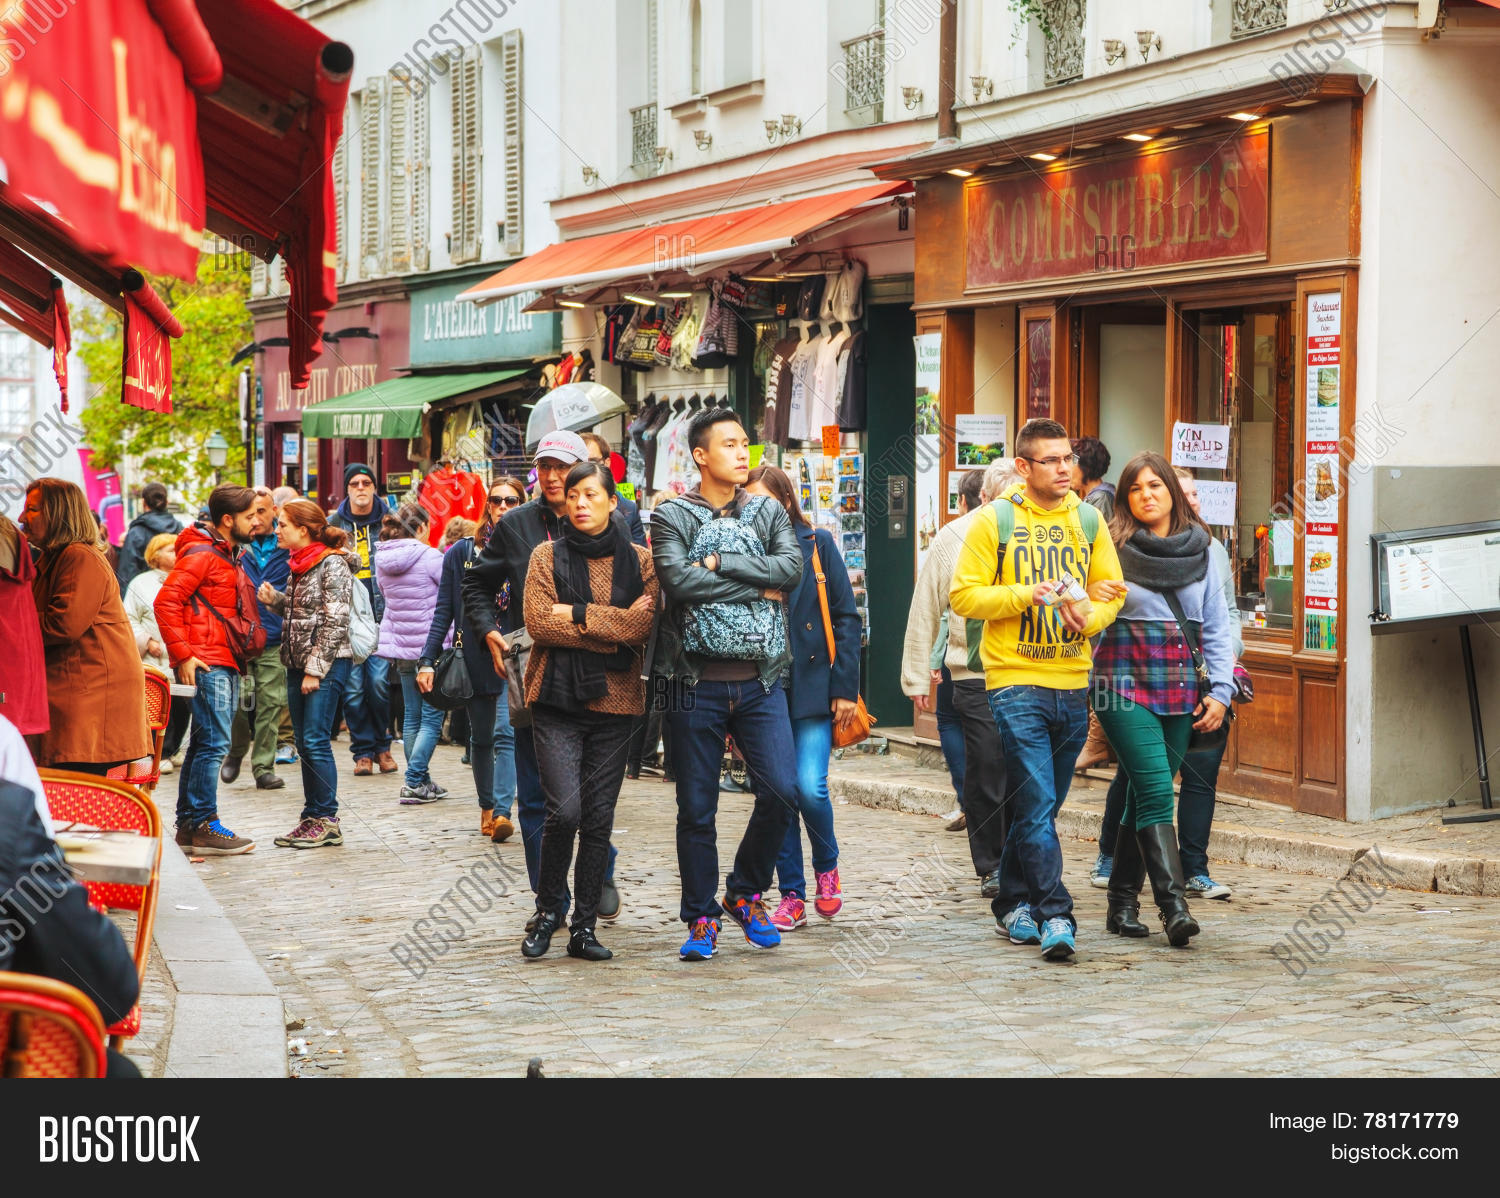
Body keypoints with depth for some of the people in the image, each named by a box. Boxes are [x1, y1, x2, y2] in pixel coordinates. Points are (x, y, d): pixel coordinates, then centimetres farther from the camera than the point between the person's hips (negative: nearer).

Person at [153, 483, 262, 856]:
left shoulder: (230, 555, 19)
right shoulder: (201, 554, -11)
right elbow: (166, 602, -18)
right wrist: (183, 655, -20)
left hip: (227, 664, 10)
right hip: (207, 664, -10)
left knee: (205, 744, 12)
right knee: (213, 743, -11)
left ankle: (188, 825, 17)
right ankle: (203, 826, -8)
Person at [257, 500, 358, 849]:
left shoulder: (332, 565, -12)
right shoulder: (297, 565, 13)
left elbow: (335, 623, -16)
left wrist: (315, 670, -17)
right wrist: (274, 599, 4)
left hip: (327, 665, -9)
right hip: (298, 664, 9)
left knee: (315, 741, -10)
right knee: (304, 742, 9)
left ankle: (327, 821, -4)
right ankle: (312, 818, 14)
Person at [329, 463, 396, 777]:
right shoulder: (334, 524, 9)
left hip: (382, 616, -1)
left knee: (379, 682, -7)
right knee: (353, 687, -2)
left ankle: (382, 745, 10)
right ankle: (363, 750, 8)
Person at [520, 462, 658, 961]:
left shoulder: (638, 560, 8)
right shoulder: (548, 556, 5)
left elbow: (644, 626, -6)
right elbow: (538, 621, -8)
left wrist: (577, 615, -10)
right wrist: (614, 626, -9)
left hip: (615, 700, 2)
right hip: (557, 700, -2)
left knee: (599, 818, 2)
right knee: (565, 810, -14)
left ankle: (584, 927, 11)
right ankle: (548, 909, 7)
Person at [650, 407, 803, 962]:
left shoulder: (769, 512, 12)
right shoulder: (672, 516, 2)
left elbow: (791, 567, -6)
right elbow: (678, 580, -15)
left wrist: (720, 564, -12)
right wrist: (758, 587, -10)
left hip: (760, 681, 2)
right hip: (696, 682, -2)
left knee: (782, 791, -8)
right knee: (697, 808, 3)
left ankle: (746, 892, 15)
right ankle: (701, 918, 15)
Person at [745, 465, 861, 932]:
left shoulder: (817, 544, 1)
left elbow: (846, 617, 2)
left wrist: (844, 686, -5)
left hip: (812, 687, -2)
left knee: (810, 788, -12)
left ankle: (827, 867, 16)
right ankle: (791, 896, 14)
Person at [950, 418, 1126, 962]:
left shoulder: (1087, 520, 9)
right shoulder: (993, 521, -2)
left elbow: (1112, 590, 13)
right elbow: (964, 596, -5)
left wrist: (1090, 615, -9)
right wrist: (1027, 594, -17)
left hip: (1072, 683, 4)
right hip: (1016, 680, -4)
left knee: (1041, 806, 12)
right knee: (1036, 806, -10)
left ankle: (1014, 906, 25)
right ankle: (1055, 916, -10)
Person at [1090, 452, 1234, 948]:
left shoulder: (1200, 551, 10)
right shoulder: (1112, 548, -1)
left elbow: (1216, 628, 13)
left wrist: (1220, 690, 5)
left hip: (1180, 688, 4)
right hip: (1125, 683, -4)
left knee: (1145, 795, 8)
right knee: (1155, 791, -15)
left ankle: (1123, 902, 17)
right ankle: (1173, 905, -18)